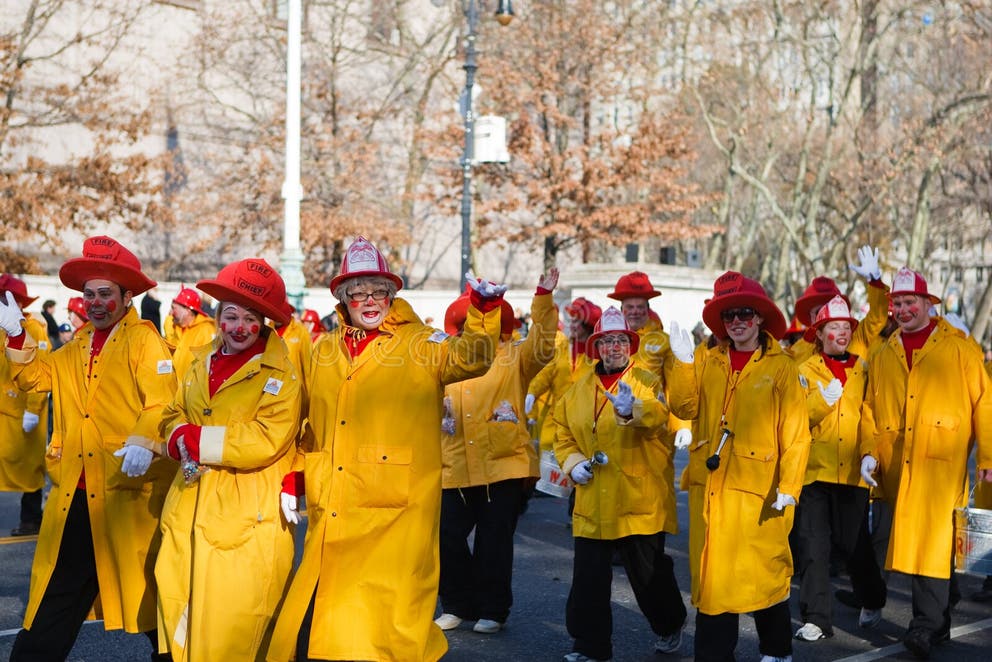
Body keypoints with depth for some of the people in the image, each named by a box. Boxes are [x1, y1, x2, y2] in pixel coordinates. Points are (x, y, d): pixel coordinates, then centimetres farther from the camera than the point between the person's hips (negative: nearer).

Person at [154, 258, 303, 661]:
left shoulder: (280, 376, -8)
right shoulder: (201, 364, 14)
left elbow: (267, 441, -19)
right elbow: (173, 415, 17)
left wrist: (196, 440, -14)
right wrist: (180, 440, -8)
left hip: (246, 524, -6)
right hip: (188, 516, 6)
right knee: (178, 619, 10)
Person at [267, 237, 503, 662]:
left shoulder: (421, 344, 1)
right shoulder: (324, 351, 13)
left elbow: (471, 356, -19)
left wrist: (484, 308, -34)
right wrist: (292, 480, 11)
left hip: (393, 519, -4)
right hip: (329, 521, 5)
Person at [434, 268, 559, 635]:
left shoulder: (514, 357, 2)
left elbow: (542, 346, -16)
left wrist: (543, 299, -25)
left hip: (504, 466, -3)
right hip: (455, 469, 3)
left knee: (494, 542, 3)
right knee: (447, 537, 2)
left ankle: (493, 611, 19)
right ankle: (458, 605, 22)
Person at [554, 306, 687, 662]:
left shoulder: (647, 381, -4)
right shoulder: (579, 388, 10)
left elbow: (659, 415, -26)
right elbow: (562, 430, 18)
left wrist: (633, 411, -48)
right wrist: (572, 461, -1)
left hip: (640, 499, -3)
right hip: (592, 501, 4)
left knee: (648, 572, 8)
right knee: (588, 576, 4)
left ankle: (669, 626, 35)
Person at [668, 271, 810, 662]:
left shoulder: (781, 367, -1)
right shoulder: (708, 362, 11)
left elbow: (795, 432, -6)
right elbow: (685, 408, -1)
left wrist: (789, 486, -13)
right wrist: (684, 363, -13)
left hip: (758, 487, -3)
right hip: (709, 483, 4)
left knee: (765, 572, 3)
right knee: (711, 572, 7)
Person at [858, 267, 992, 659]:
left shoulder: (958, 347, 3)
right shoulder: (883, 356, 15)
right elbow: (870, 408, 15)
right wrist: (869, 451, 1)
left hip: (941, 461, -4)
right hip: (897, 465, 5)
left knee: (931, 539, -13)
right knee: (909, 537, 8)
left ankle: (927, 624, -9)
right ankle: (938, 620, 20)